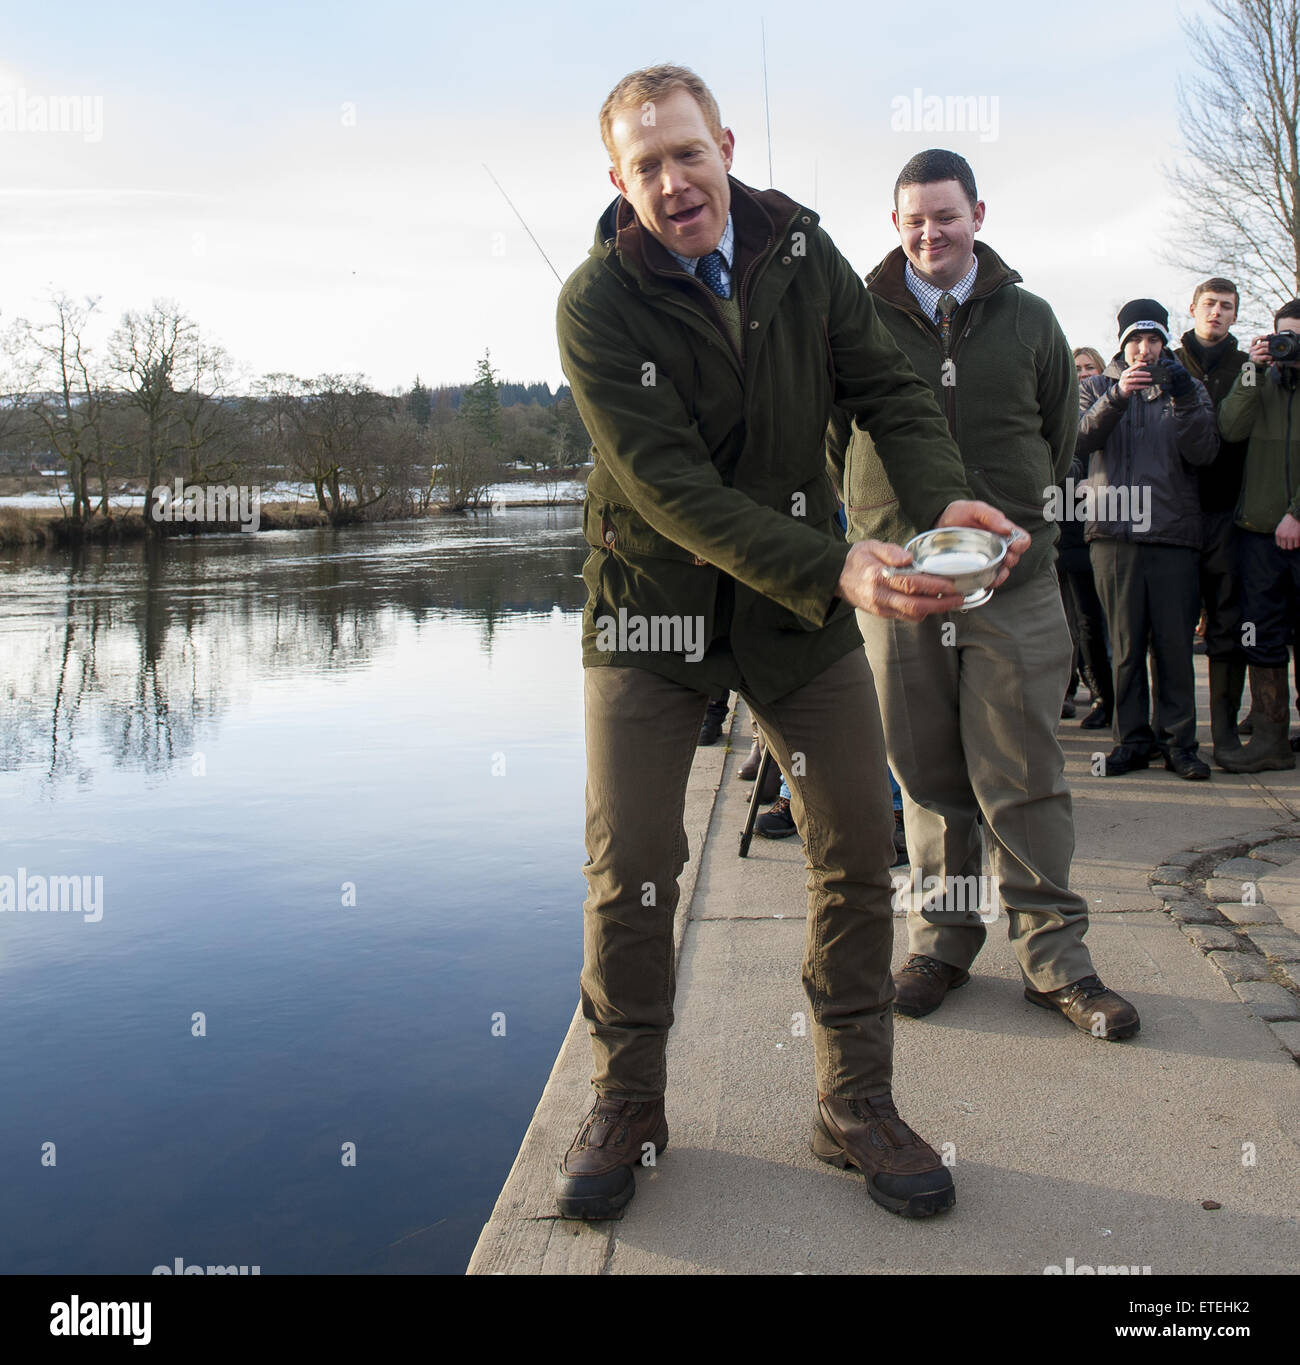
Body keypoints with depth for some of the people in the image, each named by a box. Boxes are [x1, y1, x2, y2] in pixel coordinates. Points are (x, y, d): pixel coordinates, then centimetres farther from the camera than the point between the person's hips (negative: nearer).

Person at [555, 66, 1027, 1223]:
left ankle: (858, 1106, 19)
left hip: (805, 606, 3)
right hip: (652, 604, -3)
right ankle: (626, 1105, 20)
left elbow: (889, 388, -1)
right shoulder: (598, 303, -15)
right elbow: (666, 483, -24)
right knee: (631, 867, -2)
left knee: (859, 848, 2)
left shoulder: (801, 253, -2)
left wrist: (947, 498, -23)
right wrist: (835, 569, -34)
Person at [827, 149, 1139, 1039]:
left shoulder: (1029, 320, 9)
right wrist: (874, 533, 8)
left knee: (1025, 779, 1)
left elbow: (1062, 439, 18)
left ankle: (1055, 956, 12)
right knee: (929, 779, 8)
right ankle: (944, 941, 21)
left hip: (1015, 582, 0)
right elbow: (833, 442, 13)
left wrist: (1022, 524, 13)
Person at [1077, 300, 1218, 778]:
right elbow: (1080, 441, -5)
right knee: (1125, 644, 3)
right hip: (1114, 531, 0)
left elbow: (1203, 452, -1)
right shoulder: (1096, 387, 14)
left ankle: (1178, 740, 5)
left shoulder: (1188, 388, 15)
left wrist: (1184, 400, -14)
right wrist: (1117, 396, -19)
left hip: (1173, 534, 0)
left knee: (1174, 643, -1)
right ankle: (1132, 738, 10)